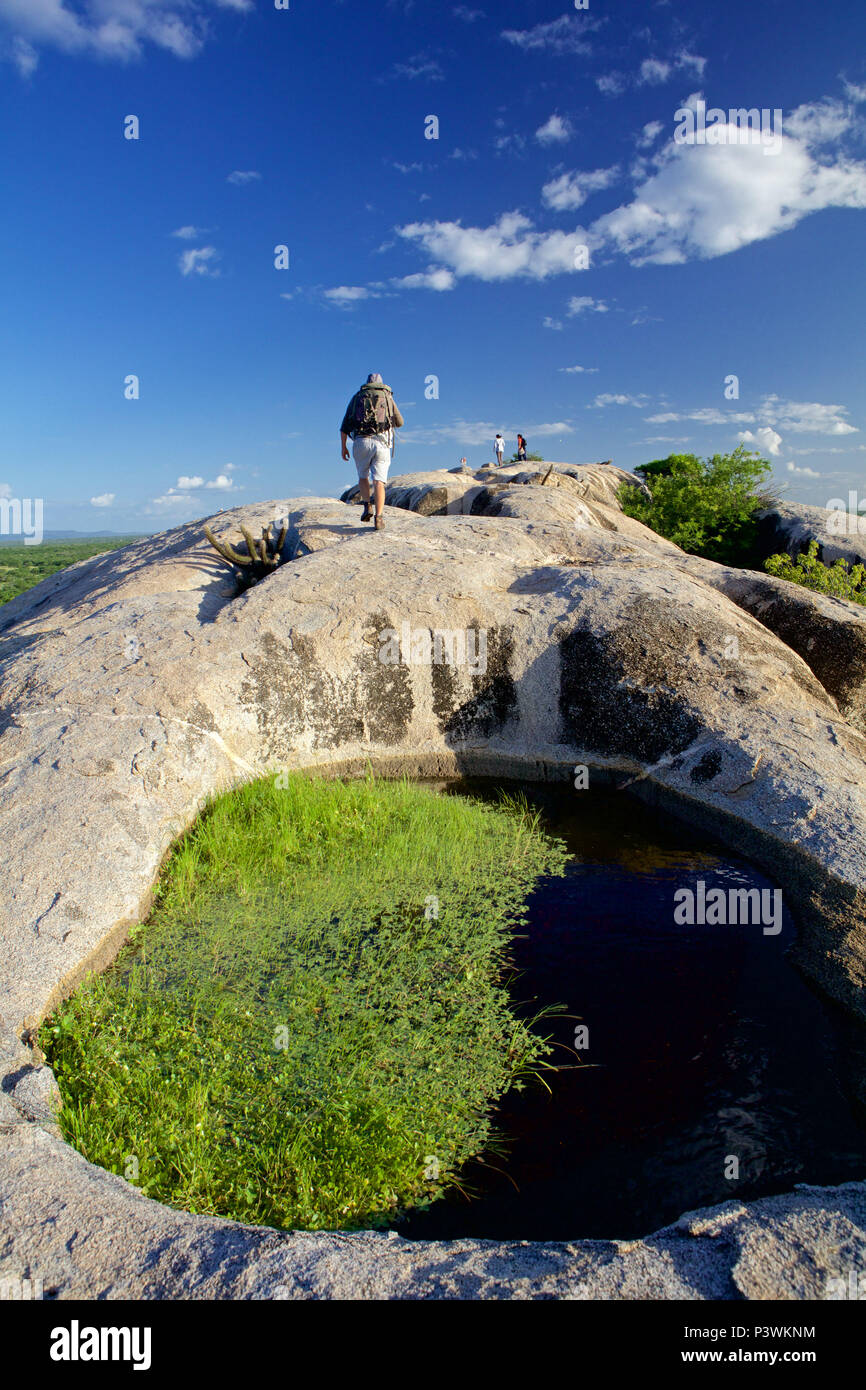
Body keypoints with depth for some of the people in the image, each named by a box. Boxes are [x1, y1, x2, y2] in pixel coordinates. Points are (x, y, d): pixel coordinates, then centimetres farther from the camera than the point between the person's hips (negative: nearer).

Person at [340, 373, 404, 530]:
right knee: (379, 481, -5)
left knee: (363, 476, 22)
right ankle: (378, 518, -17)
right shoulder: (388, 397, 15)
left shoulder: (357, 397, 16)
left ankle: (367, 507, 7)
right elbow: (399, 423, 22)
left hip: (361, 442, 1)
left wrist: (343, 447, 14)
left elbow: (345, 425, 10)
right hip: (382, 442, -1)